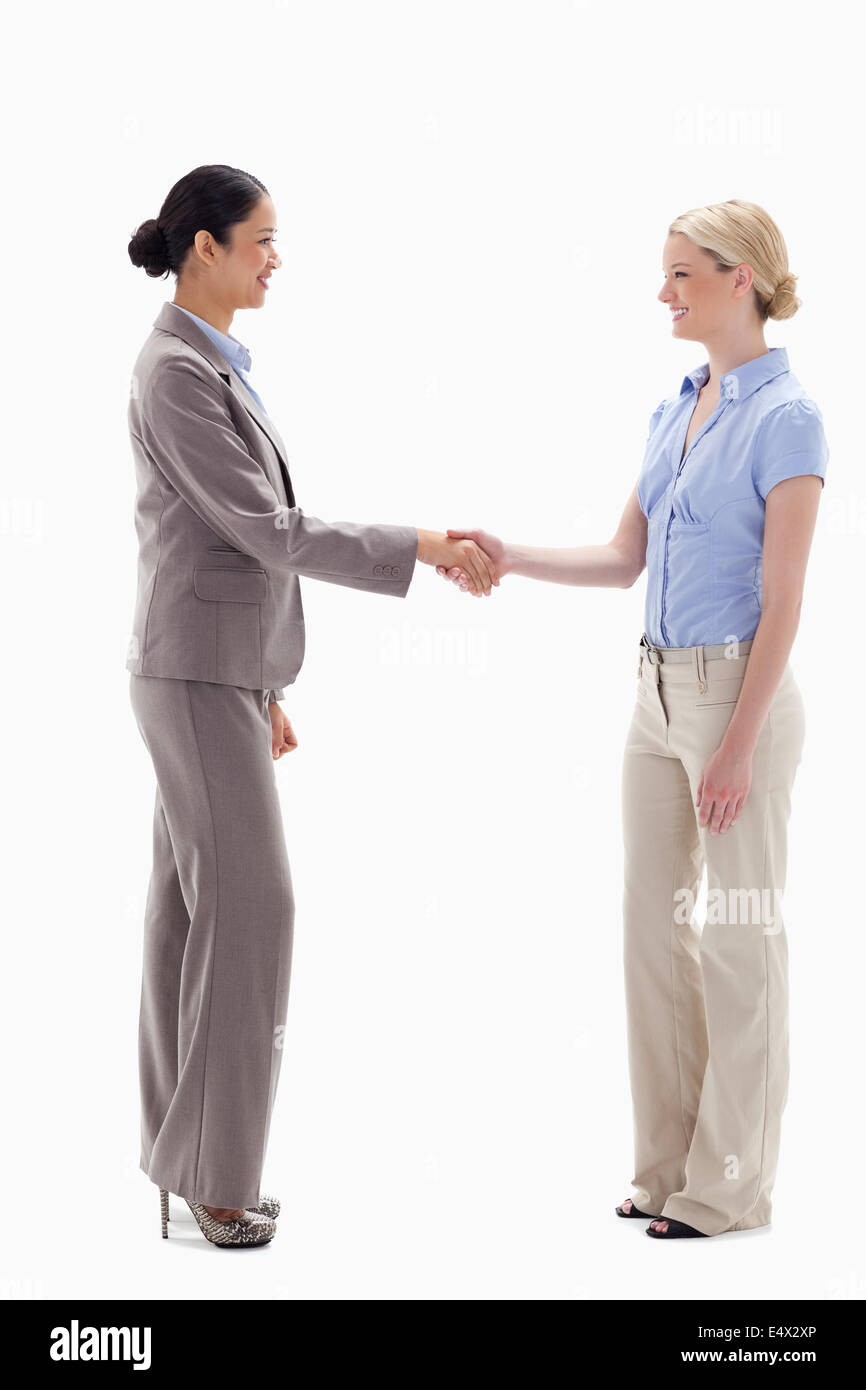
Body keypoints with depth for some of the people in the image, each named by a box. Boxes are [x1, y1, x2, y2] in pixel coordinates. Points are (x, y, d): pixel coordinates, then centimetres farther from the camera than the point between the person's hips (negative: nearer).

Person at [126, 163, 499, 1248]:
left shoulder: (212, 365, 16)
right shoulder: (176, 370, -16)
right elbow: (267, 532, -19)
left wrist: (263, 689, 20)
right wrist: (420, 548, -15)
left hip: (218, 668, 10)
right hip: (198, 672, -10)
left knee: (191, 903, 10)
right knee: (248, 905, -7)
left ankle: (188, 1157, 17)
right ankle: (208, 1169, 2)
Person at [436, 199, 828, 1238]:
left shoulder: (784, 417, -13)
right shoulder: (676, 410, 12)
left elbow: (781, 602, -16)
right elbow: (625, 559, 15)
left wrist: (738, 744, -18)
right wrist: (507, 559, 3)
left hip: (739, 693, -8)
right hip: (659, 688, 8)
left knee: (739, 938, 1)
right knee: (653, 921, 11)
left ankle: (731, 1182, 12)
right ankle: (669, 1161, 23)